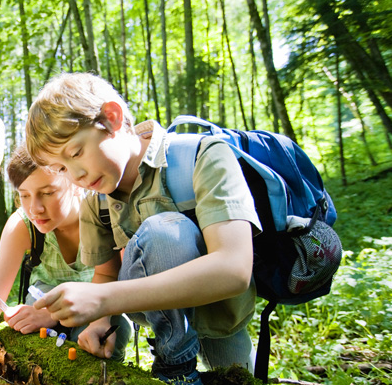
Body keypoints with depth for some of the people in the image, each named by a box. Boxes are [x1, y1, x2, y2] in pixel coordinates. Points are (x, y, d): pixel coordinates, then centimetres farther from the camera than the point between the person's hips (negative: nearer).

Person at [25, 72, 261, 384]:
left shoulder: (204, 157, -24)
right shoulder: (95, 205, -5)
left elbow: (234, 270, -36)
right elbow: (106, 275, 5)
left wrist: (103, 300, -40)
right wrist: (102, 320, -19)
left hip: (221, 303, -6)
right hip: (168, 307, 7)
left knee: (162, 231, -29)